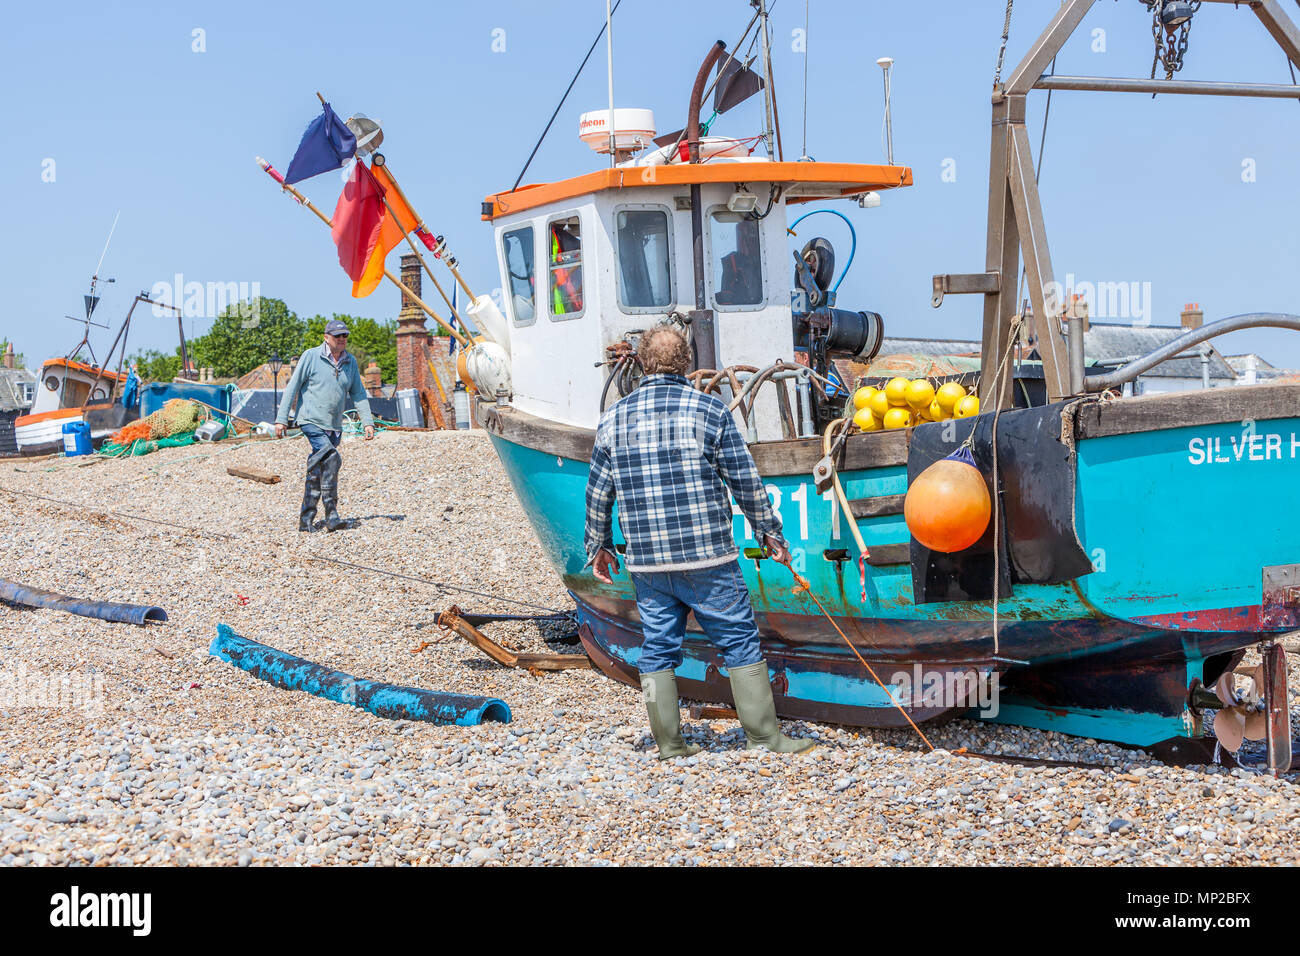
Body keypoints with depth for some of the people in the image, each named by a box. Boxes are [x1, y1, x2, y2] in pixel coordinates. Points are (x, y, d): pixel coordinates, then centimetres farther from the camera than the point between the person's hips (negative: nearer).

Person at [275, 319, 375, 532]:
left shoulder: (350, 362, 11)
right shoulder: (311, 357, -4)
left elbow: (359, 394, 16)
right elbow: (292, 387, -2)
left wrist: (367, 422, 5)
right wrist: (282, 419, -6)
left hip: (334, 426, 6)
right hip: (311, 421, -6)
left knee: (318, 470, 8)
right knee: (330, 458, -24)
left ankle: (306, 520, 17)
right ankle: (331, 515, -22)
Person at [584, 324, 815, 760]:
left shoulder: (614, 418, 6)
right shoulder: (710, 409, -4)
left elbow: (598, 491, 11)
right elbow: (744, 479, -2)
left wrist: (598, 545, 23)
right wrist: (768, 531, 9)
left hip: (646, 562, 3)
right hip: (708, 559, -3)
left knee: (657, 649, 12)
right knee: (740, 642, 5)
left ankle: (668, 743, 15)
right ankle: (766, 735, 8)